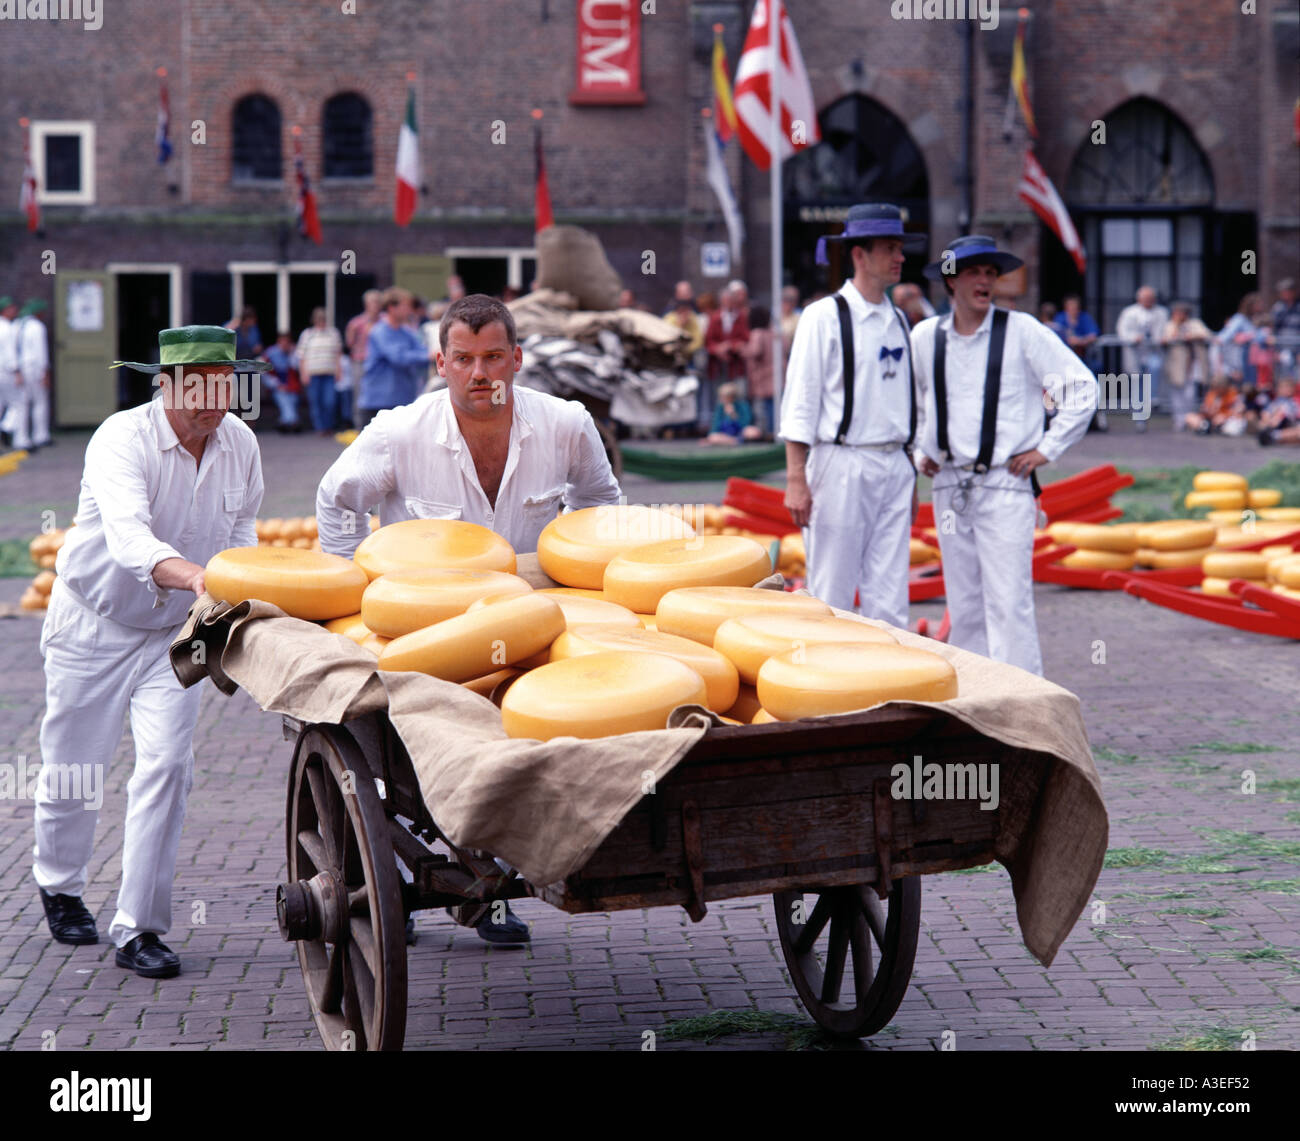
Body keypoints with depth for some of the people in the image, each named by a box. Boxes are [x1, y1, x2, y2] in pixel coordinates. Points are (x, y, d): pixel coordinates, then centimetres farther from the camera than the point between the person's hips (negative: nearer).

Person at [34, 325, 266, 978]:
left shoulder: (240, 443, -7)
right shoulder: (122, 439, -25)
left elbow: (241, 533, 9)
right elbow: (127, 536, -43)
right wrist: (192, 575, -60)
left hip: (174, 630, 3)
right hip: (92, 623, -3)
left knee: (167, 763, -11)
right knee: (73, 765, 9)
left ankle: (138, 929, -3)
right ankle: (59, 886, 39)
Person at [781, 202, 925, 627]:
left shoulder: (898, 321, 14)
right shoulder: (824, 317, -5)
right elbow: (799, 401, -7)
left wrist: (910, 478, 17)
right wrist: (796, 479, -14)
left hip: (894, 468, 6)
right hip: (842, 466, -6)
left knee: (889, 600, 4)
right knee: (832, 597, -1)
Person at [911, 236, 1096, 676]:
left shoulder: (1022, 331, -4)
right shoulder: (925, 337, 6)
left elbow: (1082, 387, -2)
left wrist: (1046, 449, -4)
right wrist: (921, 449, 16)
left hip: (1005, 485, -4)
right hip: (949, 486, 4)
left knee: (1009, 605, -10)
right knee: (963, 607, 8)